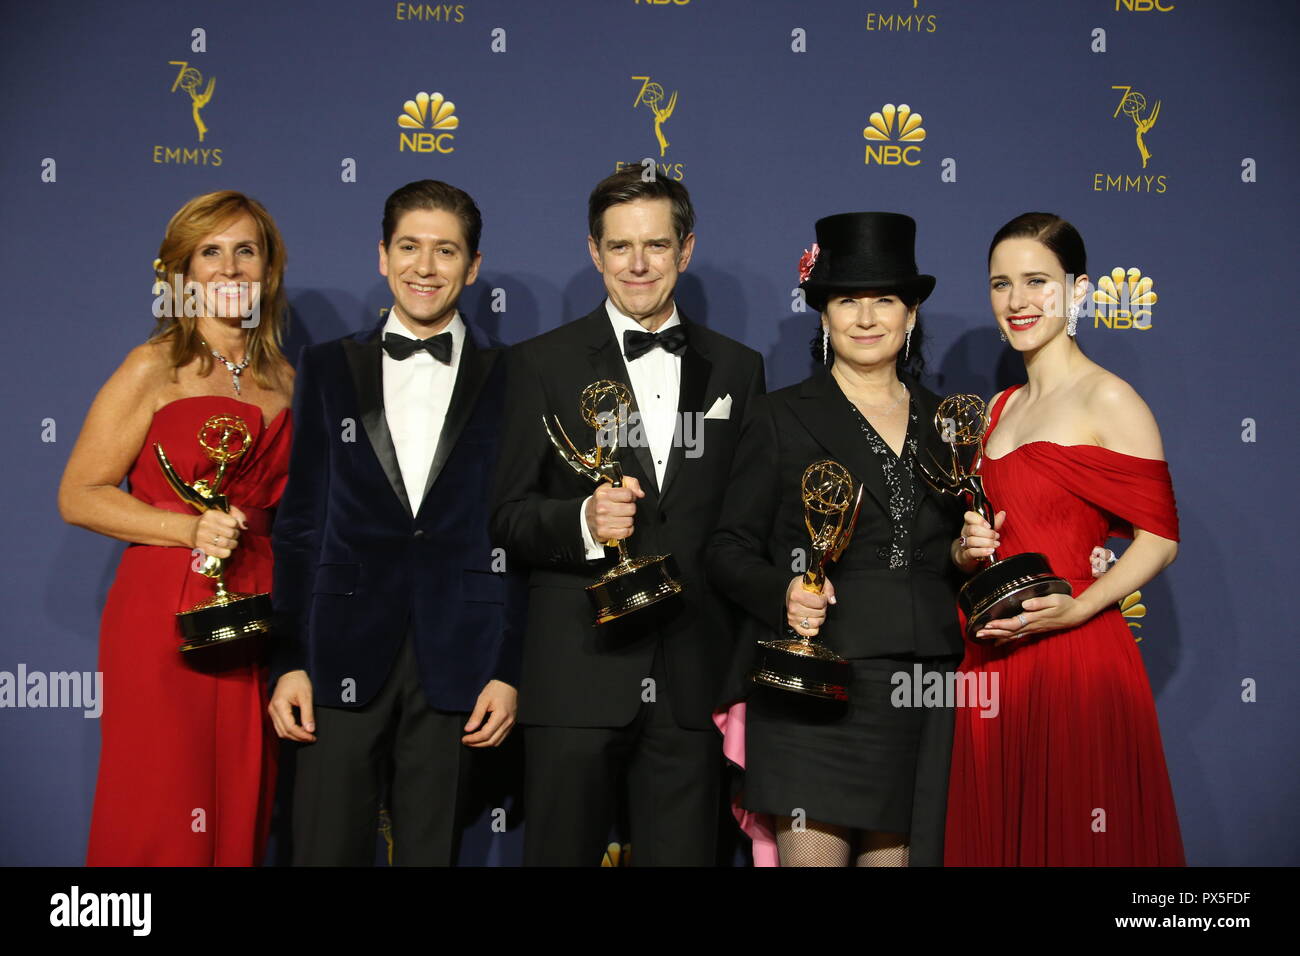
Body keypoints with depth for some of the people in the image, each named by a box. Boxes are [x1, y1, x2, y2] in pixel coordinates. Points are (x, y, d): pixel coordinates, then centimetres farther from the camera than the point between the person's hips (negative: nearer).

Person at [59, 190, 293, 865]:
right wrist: (190, 529, -15)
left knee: (240, 816, 8)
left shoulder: (282, 379, 13)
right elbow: (78, 496, -5)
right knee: (159, 818, -1)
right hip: (162, 616, -4)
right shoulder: (155, 369, -2)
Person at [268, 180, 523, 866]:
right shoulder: (328, 368, 10)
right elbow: (299, 522, 7)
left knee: (433, 848, 7)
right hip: (344, 657, 1)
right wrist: (288, 660, 1)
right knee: (325, 848, 2)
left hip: (457, 663, -1)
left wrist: (509, 670, -4)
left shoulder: (513, 378, 4)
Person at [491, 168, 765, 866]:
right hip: (577, 672, -2)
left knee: (683, 853, 7)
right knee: (561, 853, 6)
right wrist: (582, 521, -20)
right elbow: (507, 518, 1)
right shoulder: (543, 363, 4)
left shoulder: (737, 369, 11)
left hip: (692, 680, 2)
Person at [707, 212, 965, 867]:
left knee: (899, 853, 6)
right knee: (813, 852, -7)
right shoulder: (782, 417, 3)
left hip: (924, 690, 4)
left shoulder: (945, 421, 15)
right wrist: (784, 594, -17)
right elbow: (728, 549, 1)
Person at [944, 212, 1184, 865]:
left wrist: (1077, 609, -23)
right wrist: (969, 550, 0)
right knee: (999, 836, 12)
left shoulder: (1108, 400, -7)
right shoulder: (1000, 408, 15)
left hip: (1076, 658, -6)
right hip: (992, 662, 6)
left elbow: (1159, 537, -11)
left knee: (1078, 839, 3)